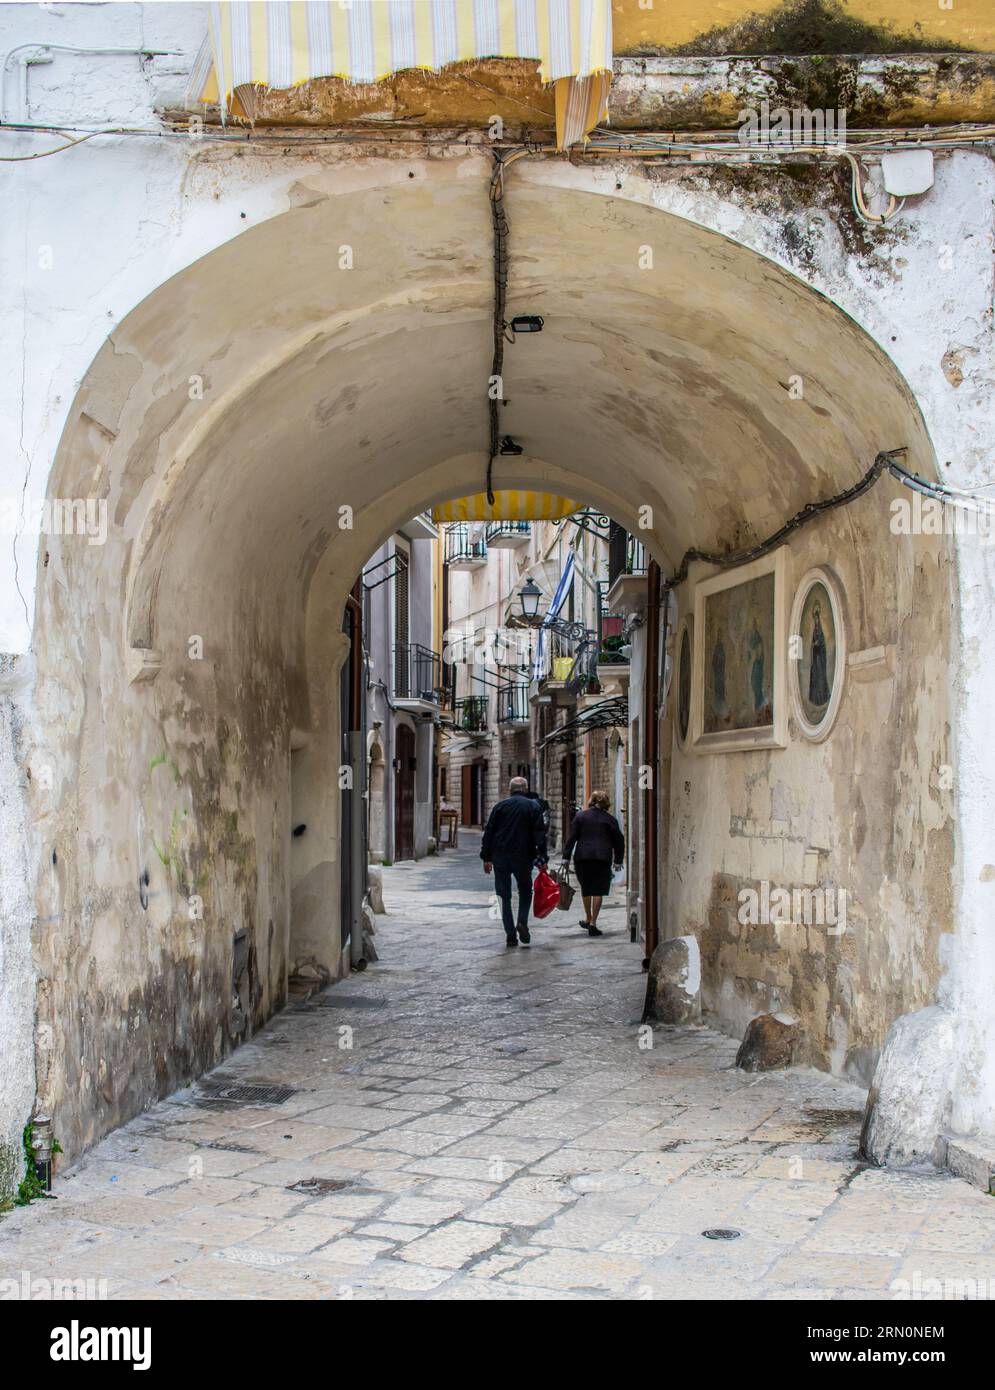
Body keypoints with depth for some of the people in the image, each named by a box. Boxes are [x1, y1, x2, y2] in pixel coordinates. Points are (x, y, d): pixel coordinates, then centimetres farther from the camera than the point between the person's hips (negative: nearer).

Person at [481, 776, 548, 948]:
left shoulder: (500, 806, 5)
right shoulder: (533, 806, 1)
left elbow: (488, 832, 3)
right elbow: (539, 834, -5)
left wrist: (486, 857, 7)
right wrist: (542, 858, -5)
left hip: (501, 857, 1)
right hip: (523, 857, -1)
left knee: (505, 895, 6)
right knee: (525, 891, 16)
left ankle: (510, 934, 2)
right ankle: (522, 921, -8)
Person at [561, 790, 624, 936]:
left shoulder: (580, 816, 6)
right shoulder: (610, 819, 6)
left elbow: (572, 837, 2)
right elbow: (618, 841, 9)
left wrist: (566, 857, 3)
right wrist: (618, 861, 19)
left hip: (582, 857, 1)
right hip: (602, 858, -1)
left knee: (585, 888, 18)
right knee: (598, 890, 0)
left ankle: (588, 918, 28)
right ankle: (593, 923, -5)